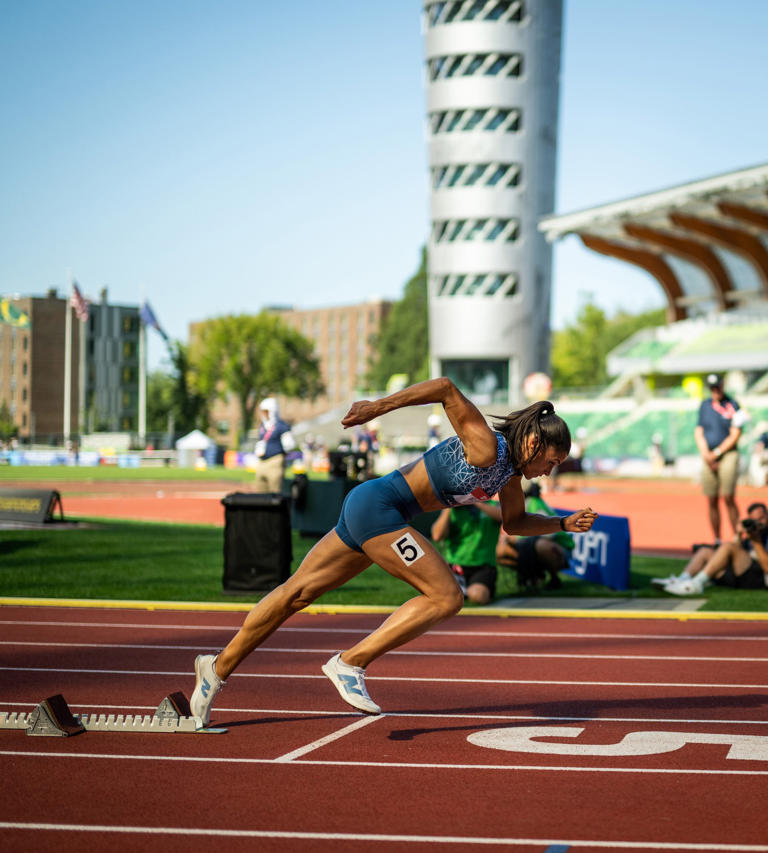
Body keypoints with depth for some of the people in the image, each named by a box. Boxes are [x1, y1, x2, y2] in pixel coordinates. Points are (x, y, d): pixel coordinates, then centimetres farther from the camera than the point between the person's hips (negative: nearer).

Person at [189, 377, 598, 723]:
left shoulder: (511, 469, 10)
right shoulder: (486, 447, -17)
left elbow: (514, 522, 25)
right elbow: (446, 388, -25)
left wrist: (563, 524, 14)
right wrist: (381, 406, -28)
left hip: (367, 510, 9)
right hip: (377, 506, -9)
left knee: (297, 592, 12)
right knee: (446, 597, -12)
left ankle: (218, 667, 18)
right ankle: (350, 663, -11)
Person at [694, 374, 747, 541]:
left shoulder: (732, 405, 1)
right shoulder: (704, 405, 14)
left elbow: (735, 436, -5)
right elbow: (698, 432, 12)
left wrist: (716, 453, -9)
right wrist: (706, 454, -3)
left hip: (728, 454, -4)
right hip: (708, 457, 4)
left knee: (728, 498, -15)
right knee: (712, 501, 1)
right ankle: (717, 541, 6)